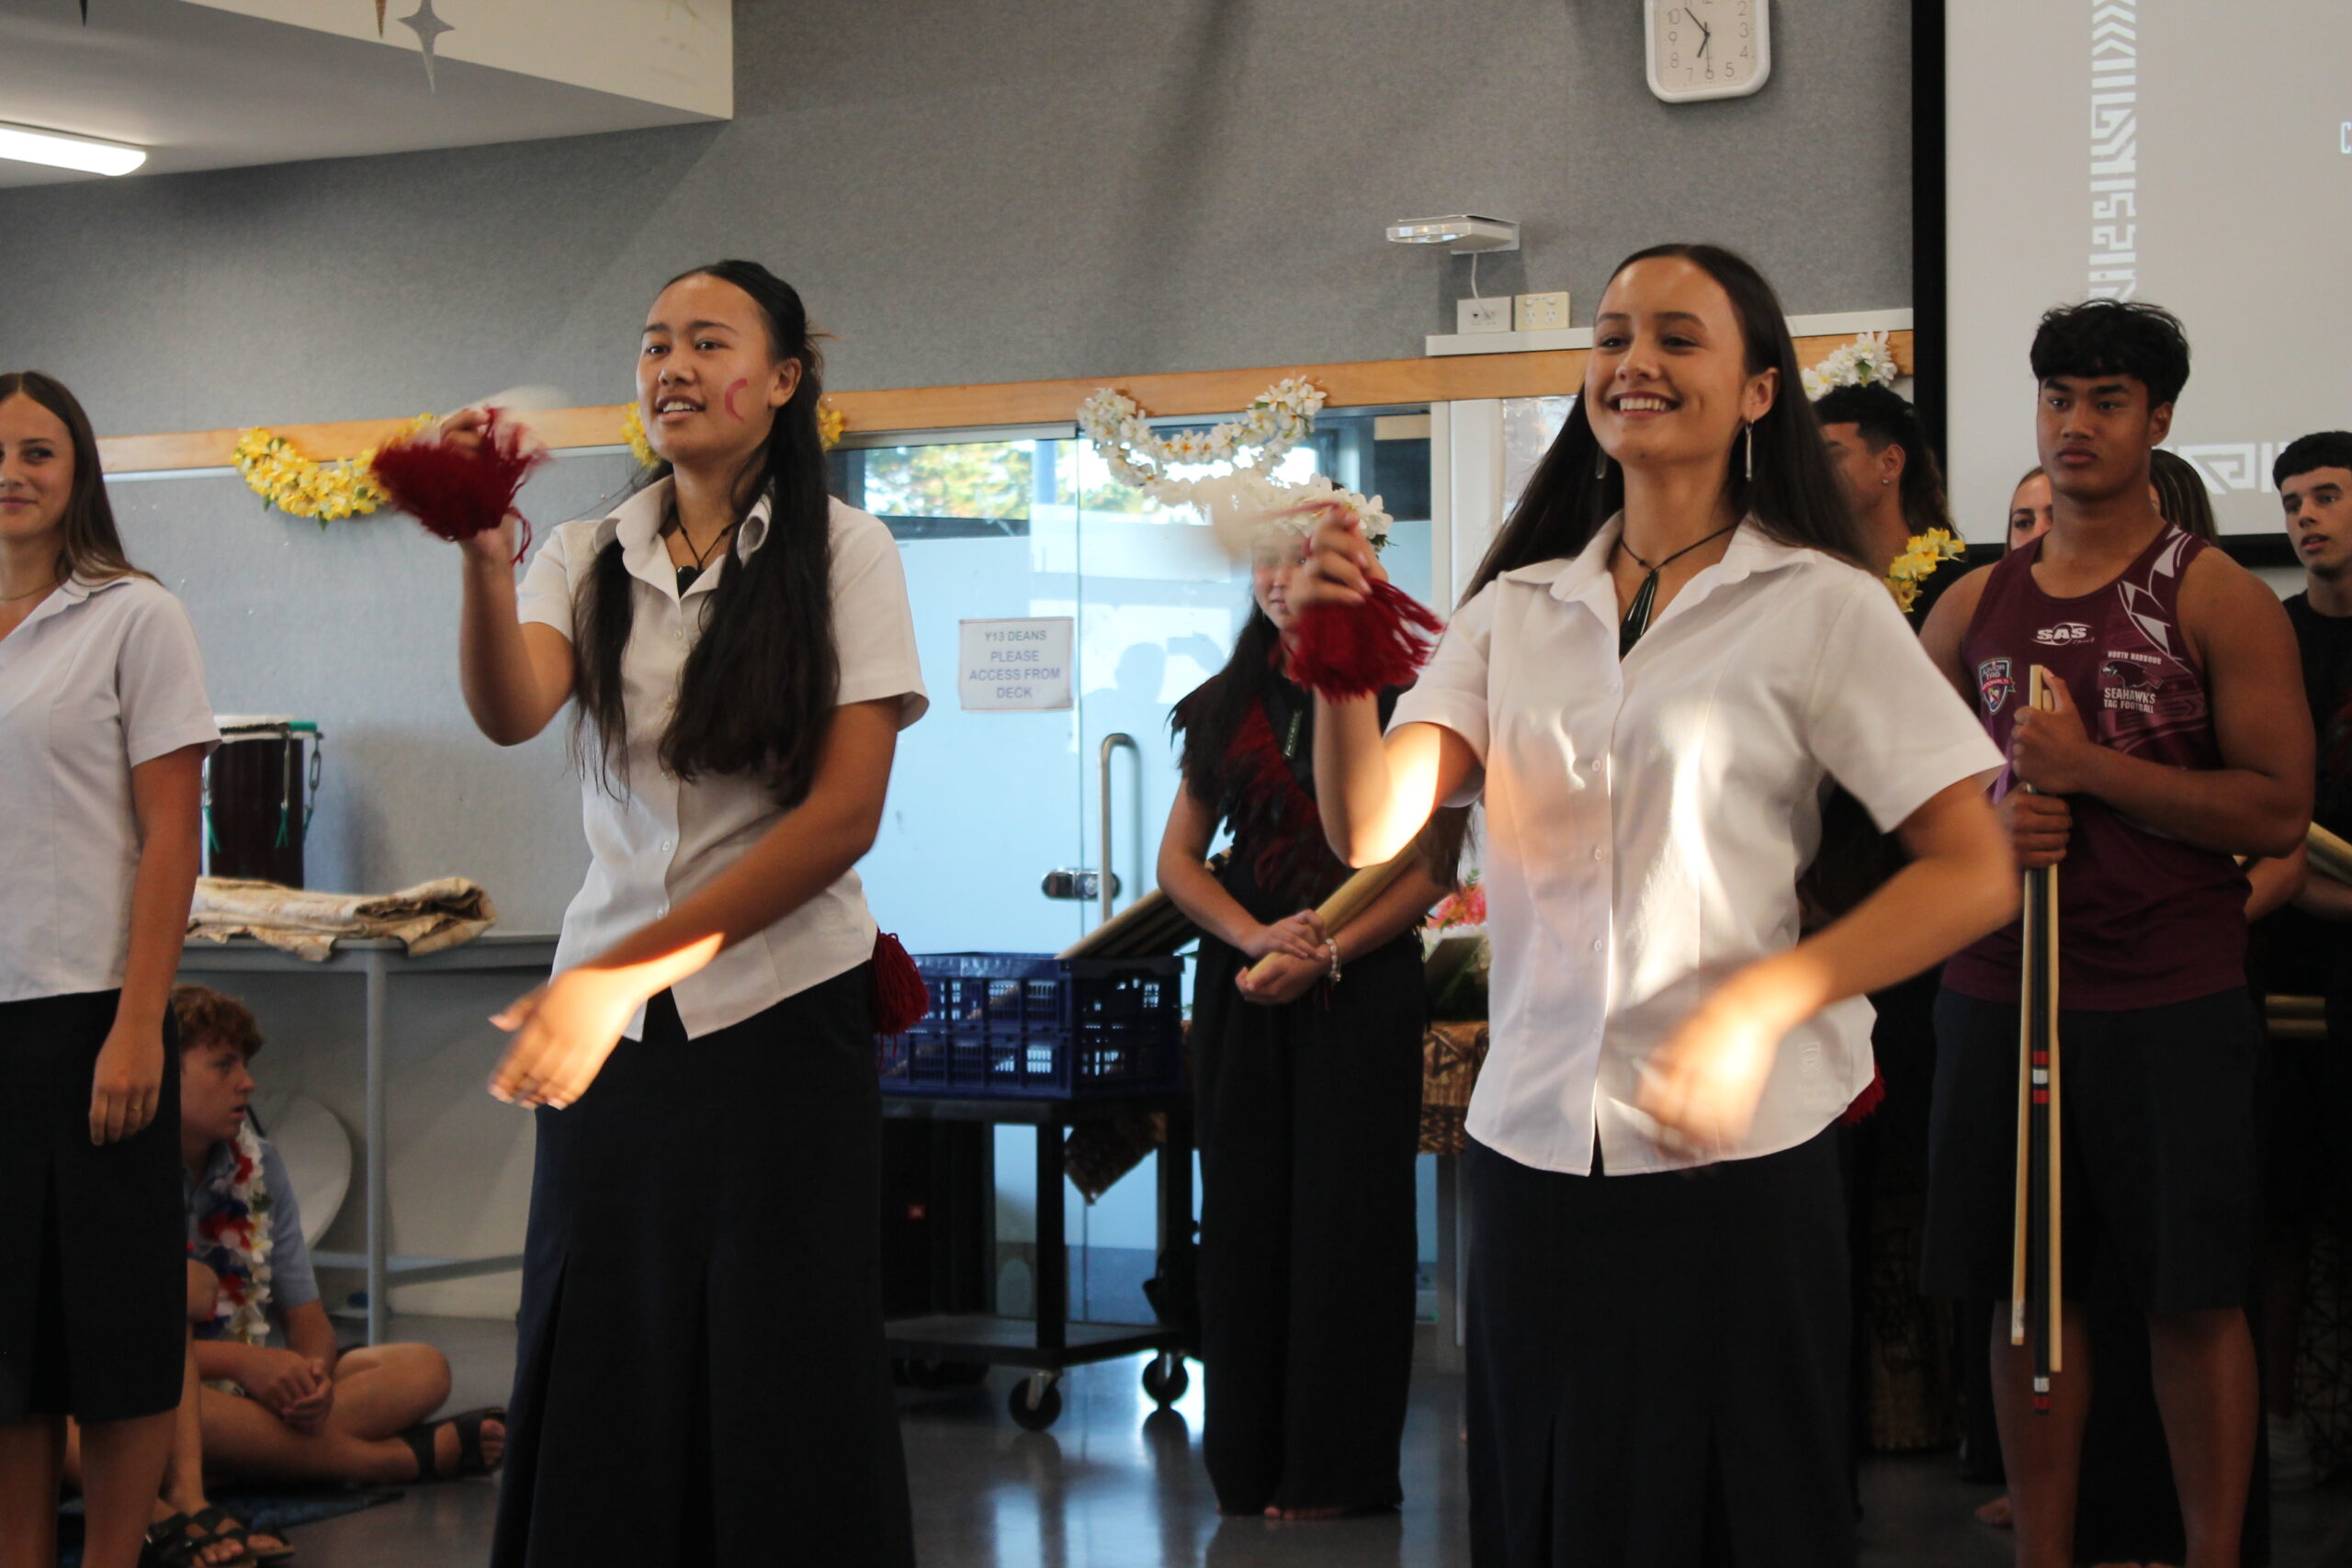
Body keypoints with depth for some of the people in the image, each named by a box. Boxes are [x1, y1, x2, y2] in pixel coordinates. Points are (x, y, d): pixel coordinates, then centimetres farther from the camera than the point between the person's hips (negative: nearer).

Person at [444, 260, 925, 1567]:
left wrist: (629, 968, -13)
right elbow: (511, 712, -11)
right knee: (602, 1393, 4)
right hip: (612, 1019, 3)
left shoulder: (842, 554, 0)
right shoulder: (592, 560, 9)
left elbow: (844, 815, -8)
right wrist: (486, 560, -31)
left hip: (783, 1014, -3)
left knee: (782, 1401, 0)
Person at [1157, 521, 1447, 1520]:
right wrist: (1255, 938, -8)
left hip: (1364, 987, -4)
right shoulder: (1225, 707, 12)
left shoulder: (1397, 695, -1)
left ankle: (1337, 1466, 4)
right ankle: (1251, 1463, 12)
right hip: (1242, 986, 4)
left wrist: (1326, 953, -14)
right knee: (1246, 1212, 4)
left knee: (1346, 1214, -3)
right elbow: (1178, 858, 11)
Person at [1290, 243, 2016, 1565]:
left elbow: (1977, 874, -7)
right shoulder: (1519, 609, 10)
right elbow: (1372, 829, -3)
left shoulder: (1821, 607, -2)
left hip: (1734, 1157, -3)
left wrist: (1761, 1005, -19)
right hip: (1533, 1148, 4)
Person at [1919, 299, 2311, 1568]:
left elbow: (2279, 810, -11)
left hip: (2171, 1007, -4)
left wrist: (2089, 768, -16)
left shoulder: (2217, 598, -3)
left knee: (2193, 1298, 1)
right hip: (1999, 993, 4)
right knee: (2032, 1295, 8)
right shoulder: (1975, 605, 11)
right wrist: (1987, 826, -6)